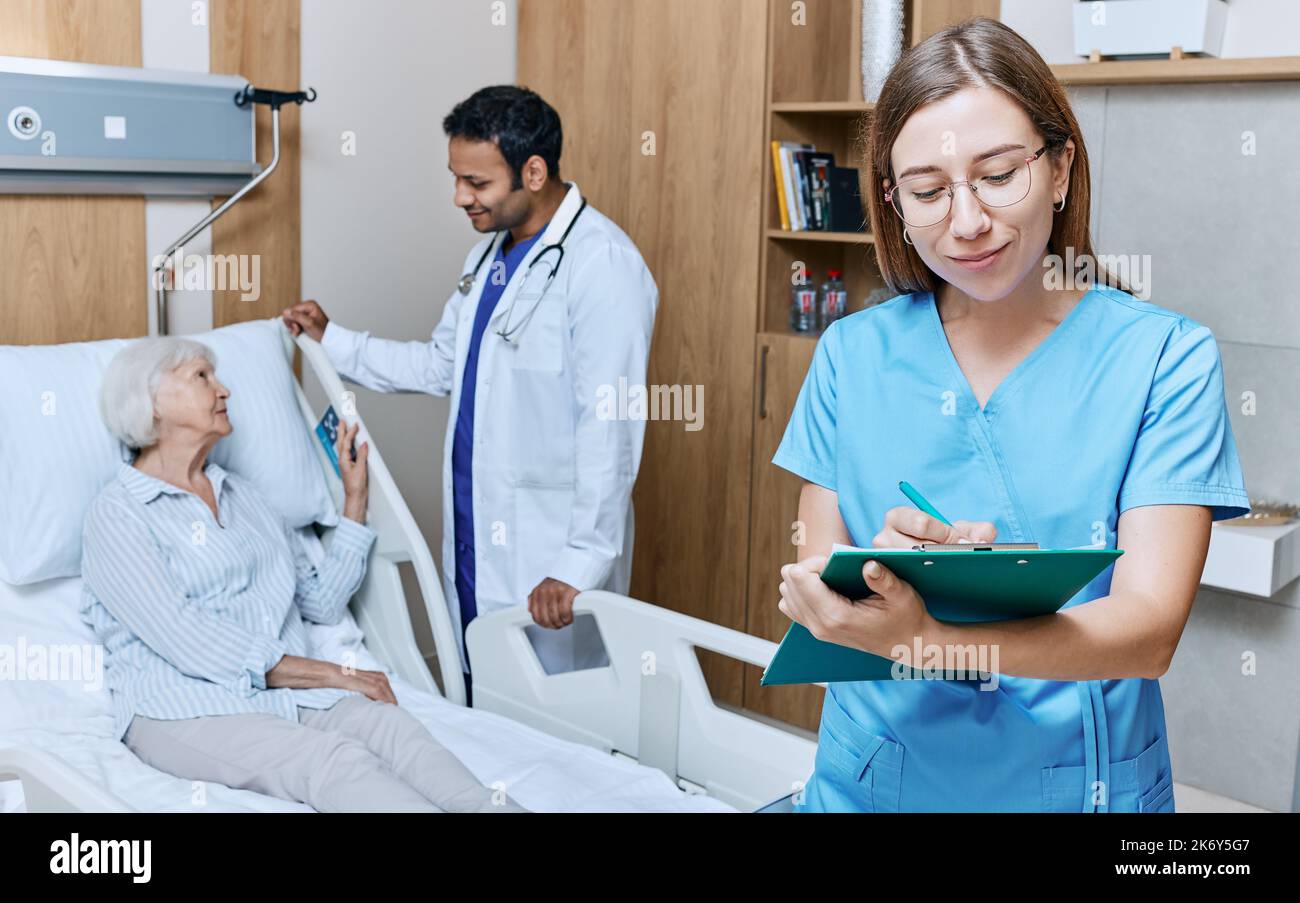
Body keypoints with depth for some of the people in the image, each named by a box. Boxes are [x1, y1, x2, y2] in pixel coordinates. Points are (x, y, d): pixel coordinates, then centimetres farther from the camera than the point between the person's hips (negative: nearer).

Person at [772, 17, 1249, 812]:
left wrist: (923, 636, -34)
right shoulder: (853, 353, -4)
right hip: (869, 777, 2)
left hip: (1075, 781, -1)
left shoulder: (1164, 357, -10)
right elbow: (817, 577, -4)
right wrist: (884, 569, -27)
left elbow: (1150, 628, -18)